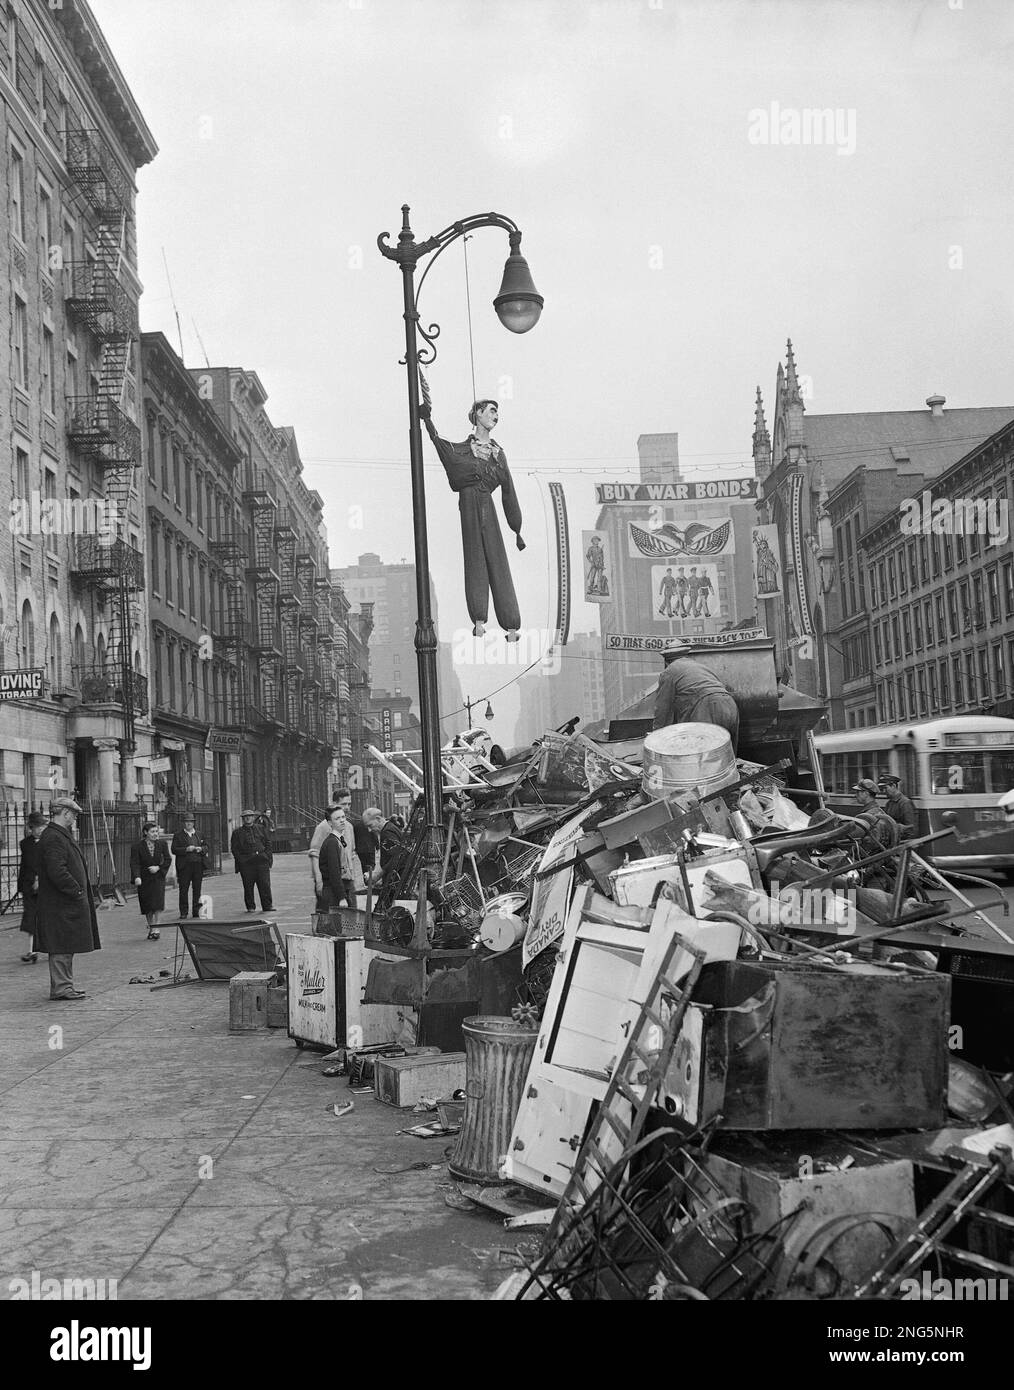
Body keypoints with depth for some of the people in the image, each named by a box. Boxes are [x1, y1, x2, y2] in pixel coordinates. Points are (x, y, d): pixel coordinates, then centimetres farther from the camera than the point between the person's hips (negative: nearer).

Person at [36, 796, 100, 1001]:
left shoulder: (61, 835, 17)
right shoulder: (53, 838, -18)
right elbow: (57, 871, -26)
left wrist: (79, 891, 15)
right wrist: (77, 891, -19)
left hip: (68, 903, 11)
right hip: (61, 905, -11)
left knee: (66, 946, 15)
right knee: (62, 946, -5)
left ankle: (65, 984, 23)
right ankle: (61, 987, 0)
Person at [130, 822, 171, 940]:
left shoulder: (162, 844, 2)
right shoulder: (137, 846, -5)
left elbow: (168, 860, 5)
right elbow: (134, 863, -12)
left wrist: (158, 867, -11)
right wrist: (137, 877, -26)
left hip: (158, 878, 0)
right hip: (144, 880, 0)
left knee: (158, 903, -13)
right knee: (147, 907, 6)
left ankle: (155, 928, -7)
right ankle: (150, 928, 21)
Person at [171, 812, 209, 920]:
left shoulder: (200, 834, 15)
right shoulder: (178, 835, 4)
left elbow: (206, 846, 18)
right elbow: (174, 850, -3)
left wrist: (201, 849, -5)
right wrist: (186, 849, -16)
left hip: (198, 865, 3)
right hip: (184, 866, -3)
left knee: (197, 889, 5)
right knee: (183, 890, -2)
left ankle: (197, 911, 12)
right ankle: (183, 913, 2)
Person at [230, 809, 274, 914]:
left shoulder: (260, 829, 16)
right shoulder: (237, 832, 9)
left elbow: (268, 843, 15)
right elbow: (234, 848, 6)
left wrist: (268, 857, 3)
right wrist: (240, 859, -6)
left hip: (262, 861, 1)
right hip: (246, 863, -1)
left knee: (265, 885, -3)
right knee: (248, 886, 0)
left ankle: (267, 906, 1)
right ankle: (250, 907, 11)